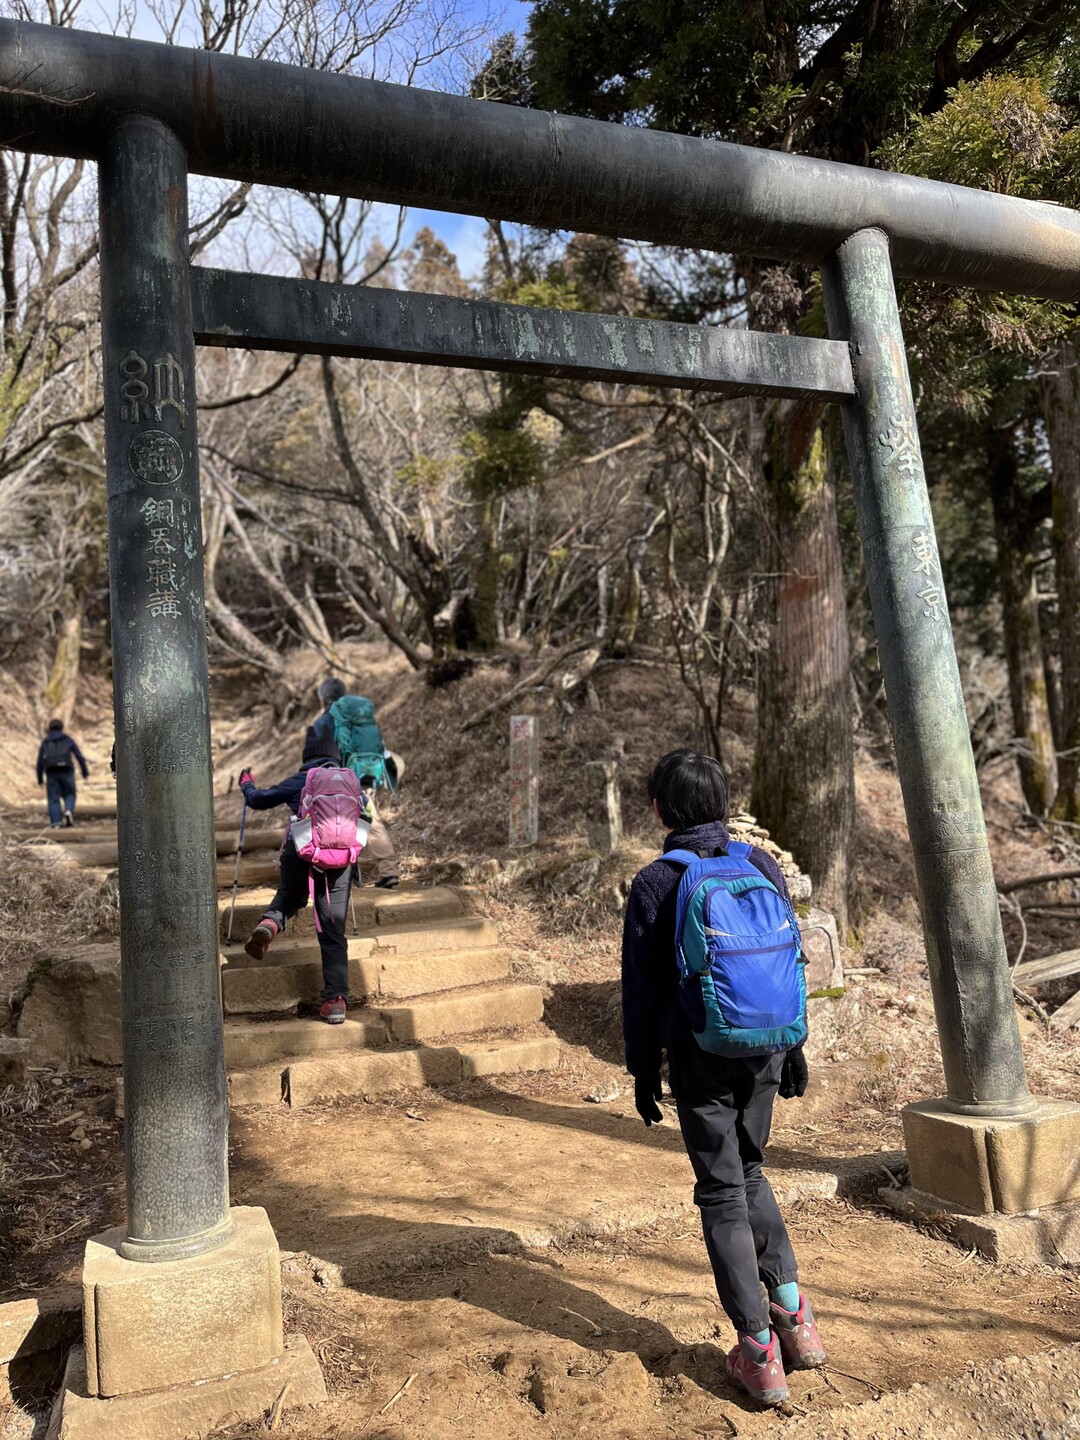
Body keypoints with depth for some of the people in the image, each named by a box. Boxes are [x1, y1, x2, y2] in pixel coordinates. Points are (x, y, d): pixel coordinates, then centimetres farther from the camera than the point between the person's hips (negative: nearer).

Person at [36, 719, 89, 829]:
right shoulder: (68, 740, 10)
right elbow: (79, 756, 3)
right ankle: (68, 811, -16)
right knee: (69, 795, 13)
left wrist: (40, 778, 18)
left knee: (53, 799, 8)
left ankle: (56, 823, -4)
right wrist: (85, 772, 9)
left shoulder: (45, 742, 13)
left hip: (52, 773, 1)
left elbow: (40, 762, 10)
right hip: (66, 772, -1)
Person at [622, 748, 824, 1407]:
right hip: (765, 1049, 4)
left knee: (722, 1192, 9)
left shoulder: (654, 884, -11)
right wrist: (793, 1046, 16)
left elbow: (642, 987, -7)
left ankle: (759, 1350, 13)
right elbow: (792, 960, 6)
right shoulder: (764, 866, 0)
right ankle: (791, 1310, 21)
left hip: (701, 1059, -4)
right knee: (749, 1171, 24)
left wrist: (644, 1069, 3)